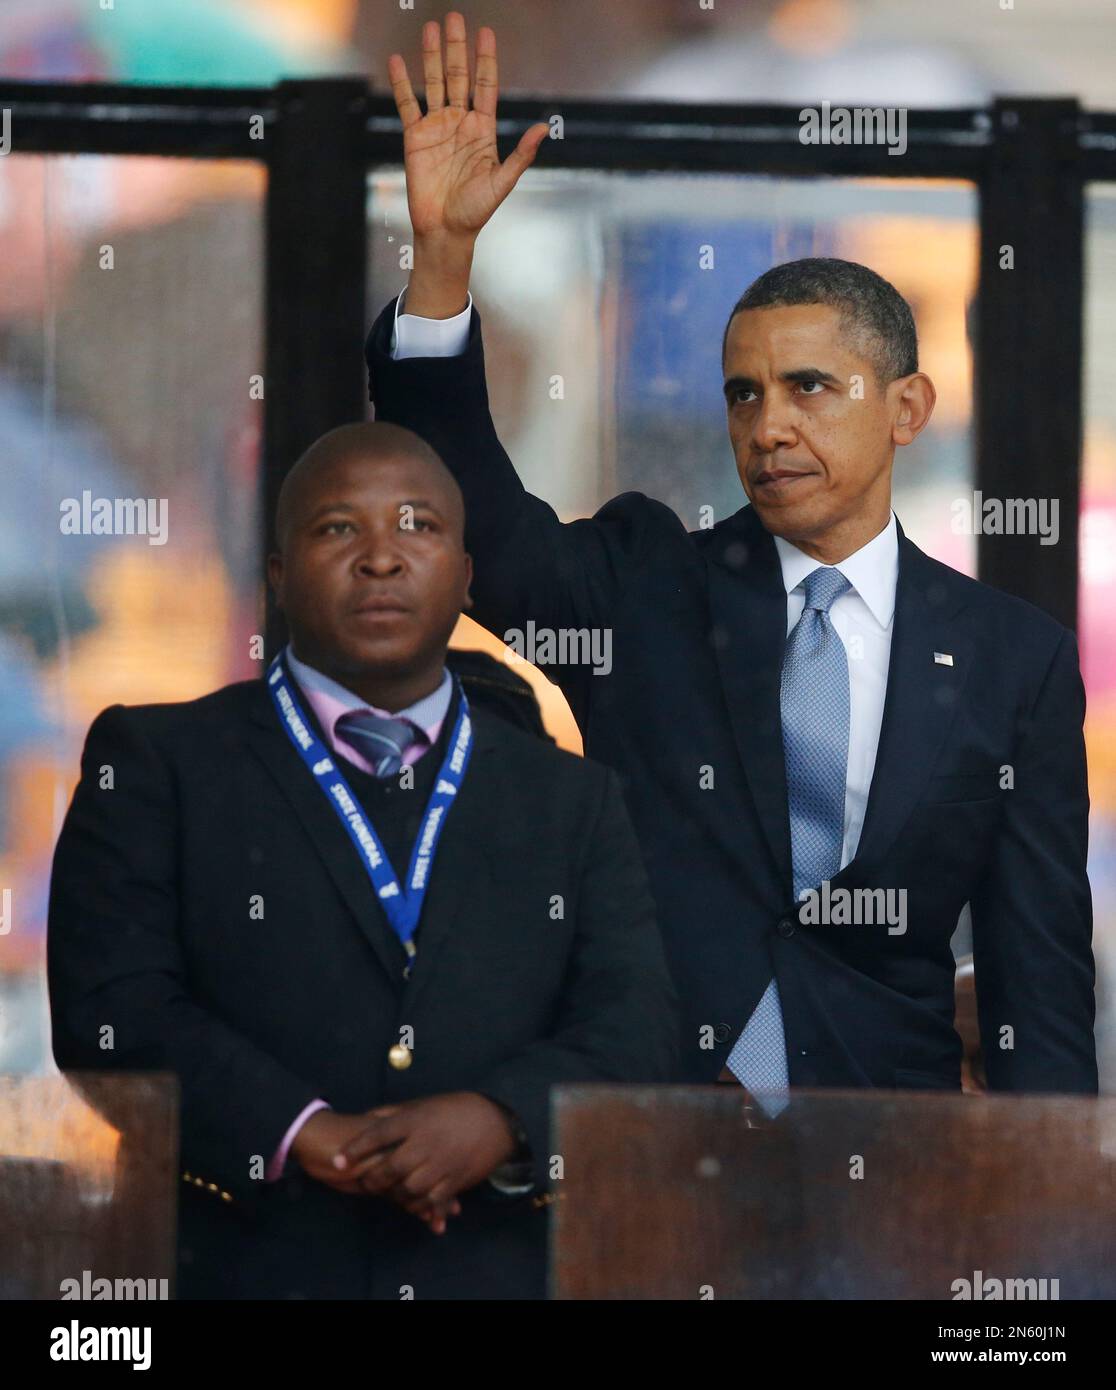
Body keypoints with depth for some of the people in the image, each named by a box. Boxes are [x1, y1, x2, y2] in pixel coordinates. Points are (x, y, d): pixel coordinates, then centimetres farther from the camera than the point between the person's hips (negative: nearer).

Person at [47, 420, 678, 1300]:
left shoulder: (572, 801, 14)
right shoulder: (153, 764, 6)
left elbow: (633, 1031, 3)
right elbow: (110, 1010, -5)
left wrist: (500, 1121, -17)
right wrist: (305, 1134, -17)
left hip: (503, 1271, 2)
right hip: (244, 1270, -2)